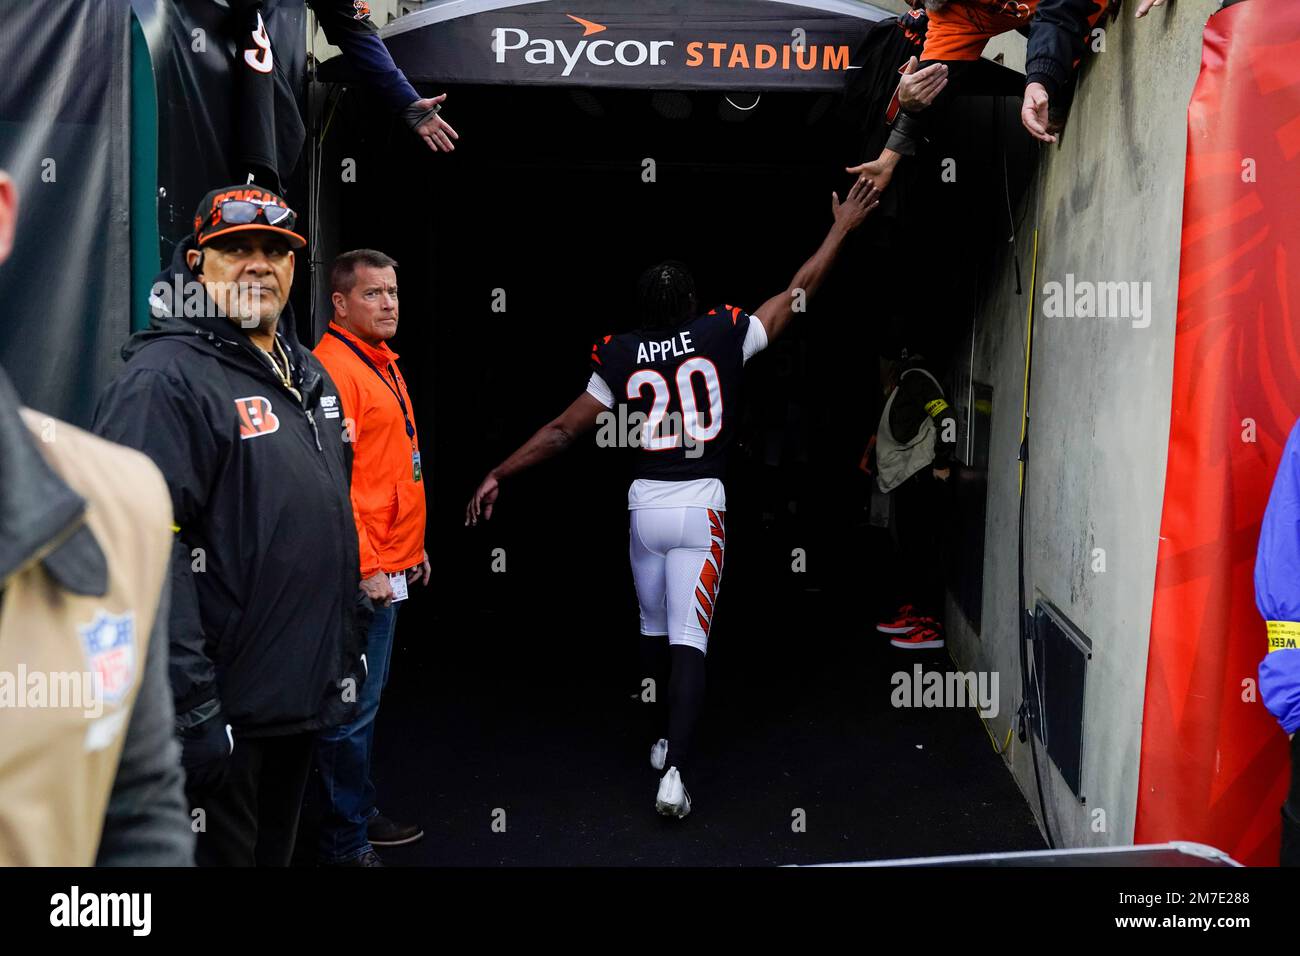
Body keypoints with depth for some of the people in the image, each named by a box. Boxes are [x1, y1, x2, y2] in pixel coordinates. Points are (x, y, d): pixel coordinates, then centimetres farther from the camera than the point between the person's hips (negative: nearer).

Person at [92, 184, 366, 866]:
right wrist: (191, 708, -26)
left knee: (277, 849, 23)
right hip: (226, 709, -8)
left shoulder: (309, 373, 12)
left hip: (308, 692, 8)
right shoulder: (164, 379, -16)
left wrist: (346, 651, 20)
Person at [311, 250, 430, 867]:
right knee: (353, 708, -2)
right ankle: (345, 843, 10)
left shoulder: (382, 364, 16)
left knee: (366, 700, 18)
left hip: (391, 567, 10)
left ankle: (361, 815, 30)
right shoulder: (335, 367, -14)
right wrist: (366, 567, -20)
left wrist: (412, 545, 22)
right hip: (365, 573, -10)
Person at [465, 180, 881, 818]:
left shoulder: (621, 359, 0)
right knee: (688, 642, -3)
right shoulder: (724, 335, -3)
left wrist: (500, 474, 10)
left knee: (653, 628, 21)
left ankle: (663, 741, 35)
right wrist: (841, 228, 20)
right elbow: (796, 294, 7)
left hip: (646, 505, 2)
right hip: (701, 507, -2)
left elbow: (562, 431, 1)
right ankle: (675, 774, -11)